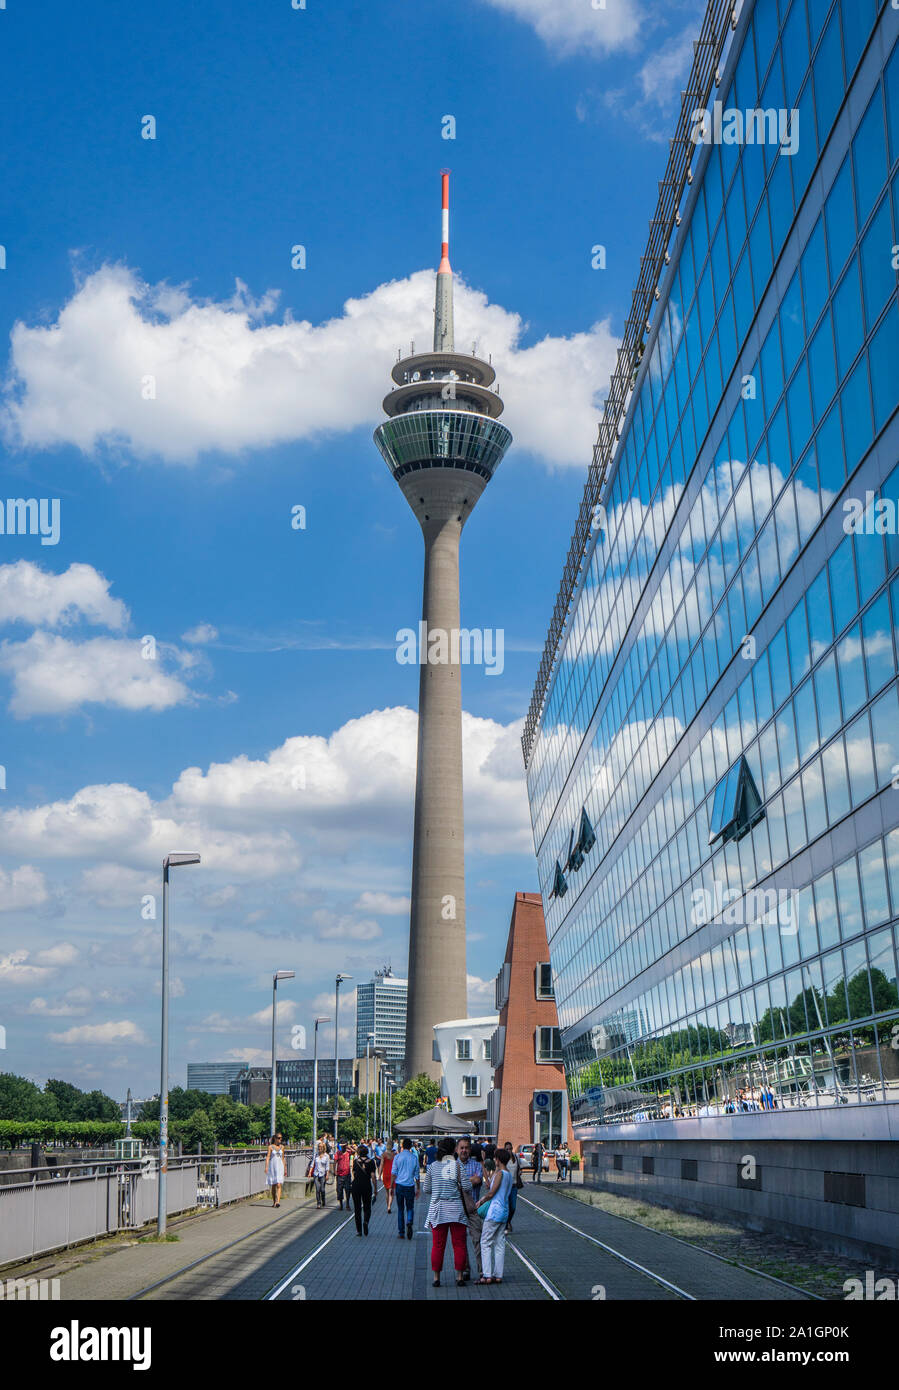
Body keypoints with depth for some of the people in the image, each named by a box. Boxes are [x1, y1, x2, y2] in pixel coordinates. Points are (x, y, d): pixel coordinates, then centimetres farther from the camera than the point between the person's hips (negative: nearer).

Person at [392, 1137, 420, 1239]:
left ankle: (401, 1233, 11)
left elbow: (393, 1173, -2)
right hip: (410, 1186, 0)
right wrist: (418, 1188, 13)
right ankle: (409, 1223, -20)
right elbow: (417, 1174, 5)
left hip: (399, 1185, 0)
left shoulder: (397, 1157, -1)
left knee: (400, 1209, 10)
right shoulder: (414, 1158, 1)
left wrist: (392, 1187, 5)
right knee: (410, 1208, 10)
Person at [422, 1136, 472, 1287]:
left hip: (438, 1210, 2)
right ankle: (459, 1276, 9)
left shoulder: (432, 1166, 1)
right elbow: (467, 1187, -8)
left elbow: (425, 1189, 6)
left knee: (438, 1245, 7)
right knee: (459, 1244, 8)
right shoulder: (458, 1165, -6)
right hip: (456, 1209, -2)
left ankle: (436, 1277, 8)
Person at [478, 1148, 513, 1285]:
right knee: (499, 1244, 10)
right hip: (504, 1211, 9)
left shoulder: (500, 1173, -13)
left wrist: (481, 1201, 0)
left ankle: (487, 1275, -7)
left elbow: (491, 1193, -15)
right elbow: (490, 1183, 18)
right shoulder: (509, 1174, 12)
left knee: (486, 1243, -3)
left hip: (495, 1211, -9)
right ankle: (498, 1275, 10)